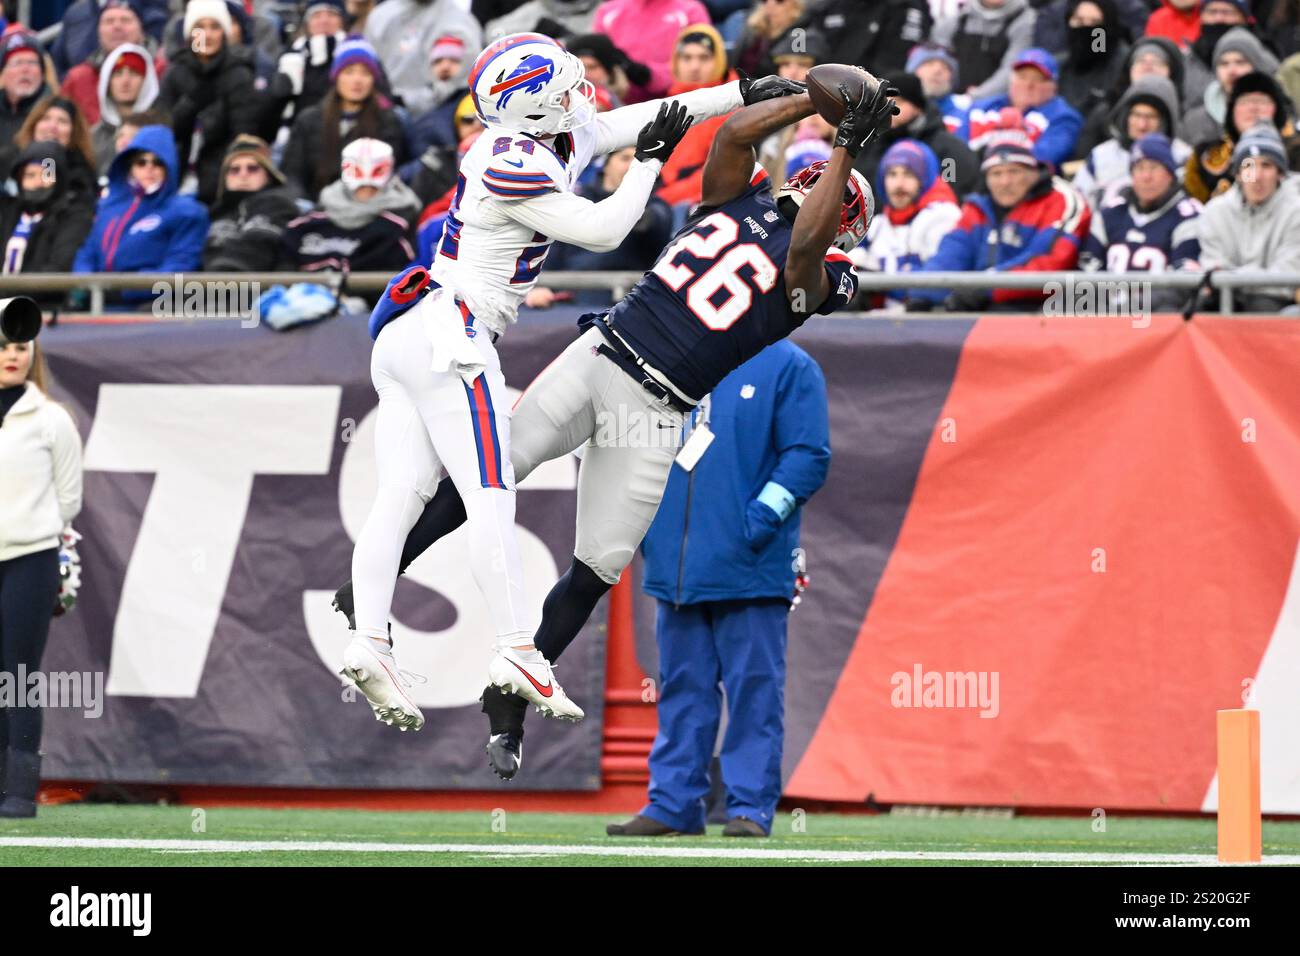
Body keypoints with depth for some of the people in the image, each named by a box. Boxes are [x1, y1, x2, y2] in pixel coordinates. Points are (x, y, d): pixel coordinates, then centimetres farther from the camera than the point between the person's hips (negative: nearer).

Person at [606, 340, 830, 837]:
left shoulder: (788, 366, -1)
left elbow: (808, 455, -7)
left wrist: (759, 520, -15)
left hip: (750, 570, -5)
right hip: (675, 567, 5)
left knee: (754, 689, -4)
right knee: (681, 687, 8)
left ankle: (751, 808, -1)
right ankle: (673, 805, 12)